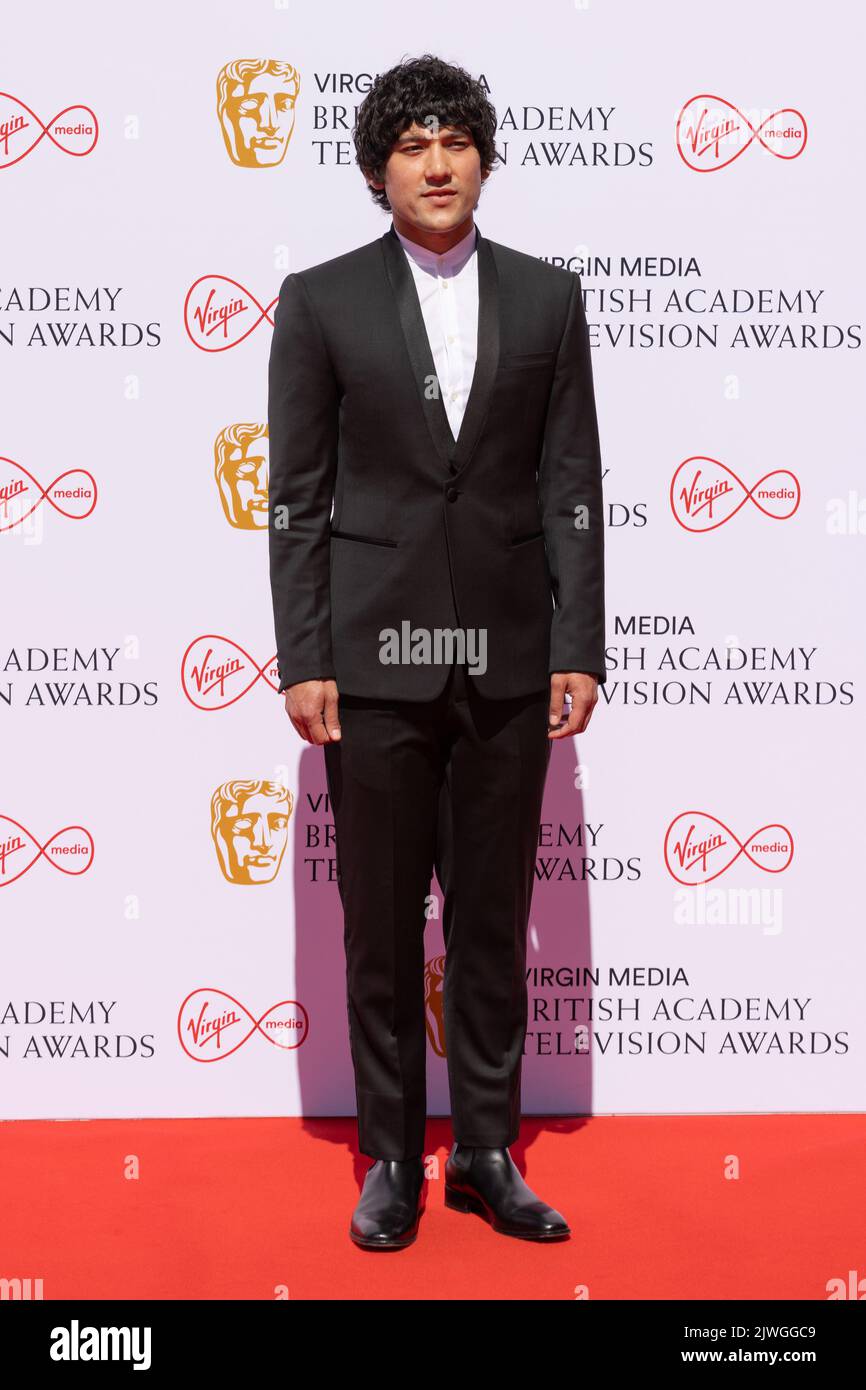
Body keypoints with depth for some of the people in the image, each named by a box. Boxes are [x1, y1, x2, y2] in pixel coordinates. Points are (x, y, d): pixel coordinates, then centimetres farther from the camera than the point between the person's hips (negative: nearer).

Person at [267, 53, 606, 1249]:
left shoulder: (547, 298, 7)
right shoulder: (321, 301, 2)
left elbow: (573, 486, 5)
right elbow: (296, 498, 0)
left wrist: (579, 648, -2)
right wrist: (303, 660, -6)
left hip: (508, 657, 2)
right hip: (376, 655, -1)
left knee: (494, 920, 10)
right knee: (382, 924, 6)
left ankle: (488, 1156, 23)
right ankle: (392, 1160, 21)